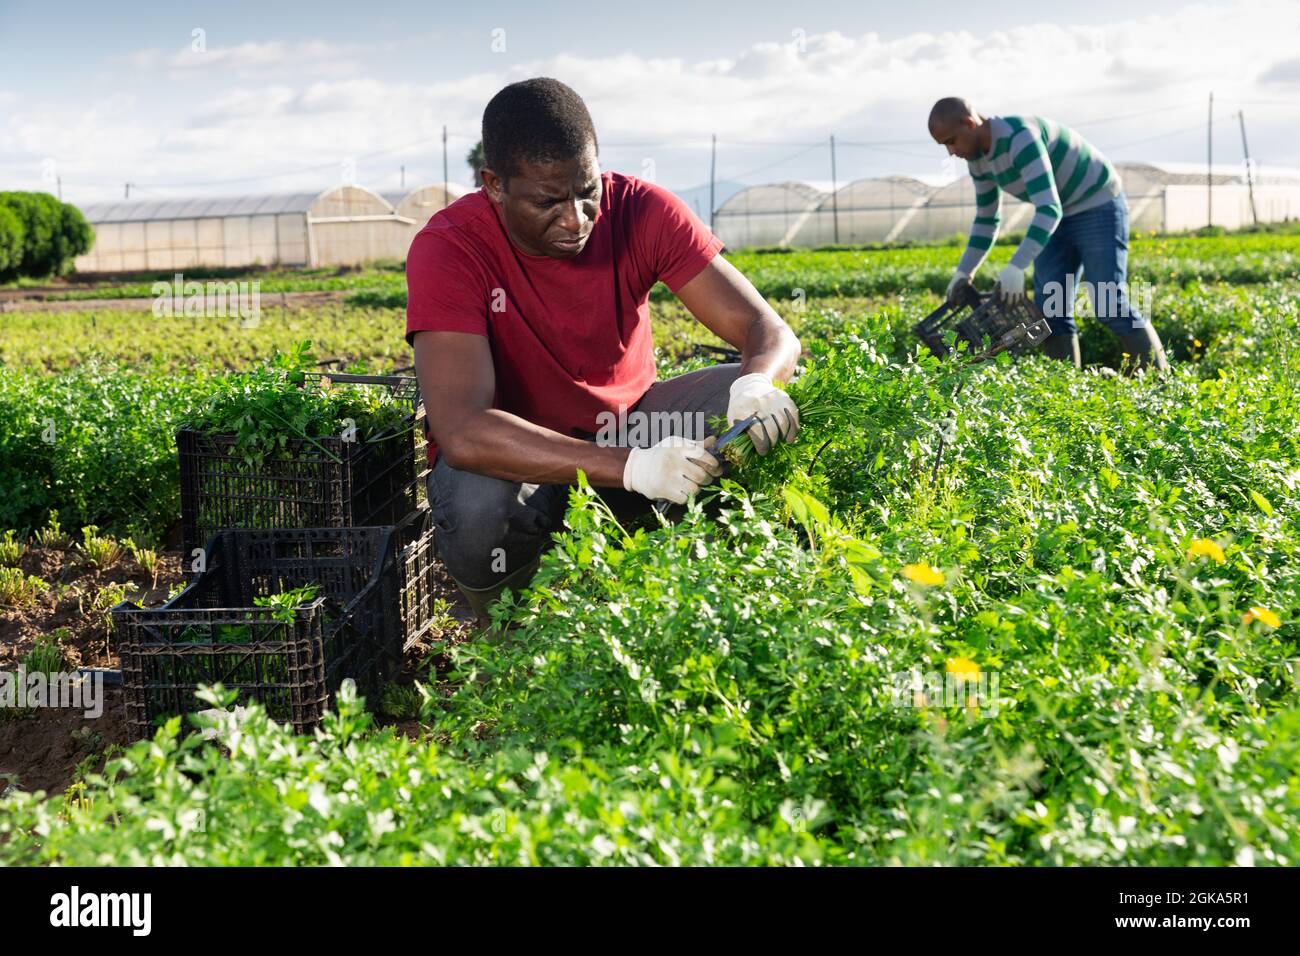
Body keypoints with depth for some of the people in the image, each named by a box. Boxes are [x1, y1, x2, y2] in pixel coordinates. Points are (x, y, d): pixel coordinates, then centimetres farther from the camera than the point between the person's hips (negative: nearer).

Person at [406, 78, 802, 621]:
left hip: (626, 423, 4)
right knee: (481, 512, -38)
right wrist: (633, 467, -48)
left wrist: (759, 383, -43)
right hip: (517, 457, -3)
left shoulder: (642, 212, -15)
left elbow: (767, 328, -16)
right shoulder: (449, 249, -24)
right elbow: (461, 432, -37)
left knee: (761, 403, -20)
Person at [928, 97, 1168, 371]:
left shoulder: (1020, 138, -30)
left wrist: (1016, 268, -44)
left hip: (1099, 207, -9)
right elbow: (986, 219, 11)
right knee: (1049, 307, -2)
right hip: (1058, 216, 9)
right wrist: (963, 272, 3)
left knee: (1109, 305, -14)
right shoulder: (978, 158, -1)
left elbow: (1049, 209, -37)